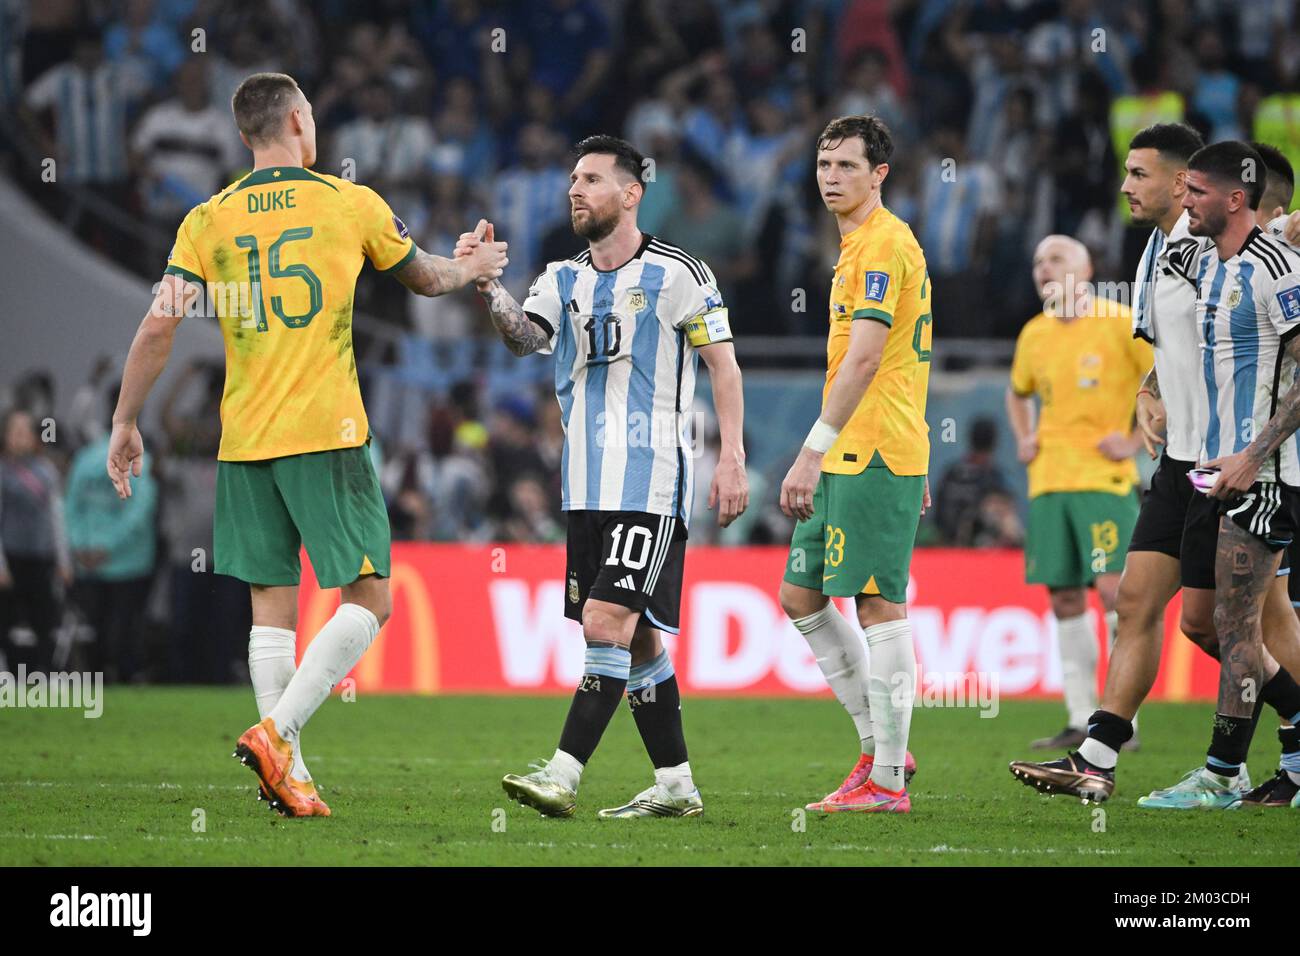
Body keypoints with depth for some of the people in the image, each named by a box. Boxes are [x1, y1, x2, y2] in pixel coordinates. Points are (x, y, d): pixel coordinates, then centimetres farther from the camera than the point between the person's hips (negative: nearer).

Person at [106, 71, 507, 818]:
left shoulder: (209, 220, 5)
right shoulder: (351, 203, 1)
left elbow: (160, 324, -2)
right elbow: (425, 278, 18)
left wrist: (126, 421, 6)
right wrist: (472, 269, 39)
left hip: (244, 443, 4)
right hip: (325, 434, -4)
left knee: (272, 606, 9)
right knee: (368, 598, 0)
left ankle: (289, 774, 3)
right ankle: (276, 731, -16)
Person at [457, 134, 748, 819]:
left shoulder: (678, 274, -4)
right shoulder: (563, 279, 12)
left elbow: (723, 365, -2)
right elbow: (525, 336, -6)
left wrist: (732, 459, -8)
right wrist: (488, 287, -24)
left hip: (651, 483, -7)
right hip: (587, 484, 7)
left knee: (608, 623, -15)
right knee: (633, 636, 9)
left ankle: (563, 776, -20)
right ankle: (676, 785, 17)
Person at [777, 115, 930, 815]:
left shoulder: (884, 243, -12)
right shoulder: (860, 244, 19)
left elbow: (865, 358, -21)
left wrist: (811, 453, -24)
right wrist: (916, 467, 25)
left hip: (875, 455, -10)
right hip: (847, 459, 10)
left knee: (877, 605, -7)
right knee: (800, 597, 11)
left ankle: (886, 780, -4)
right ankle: (880, 746, 17)